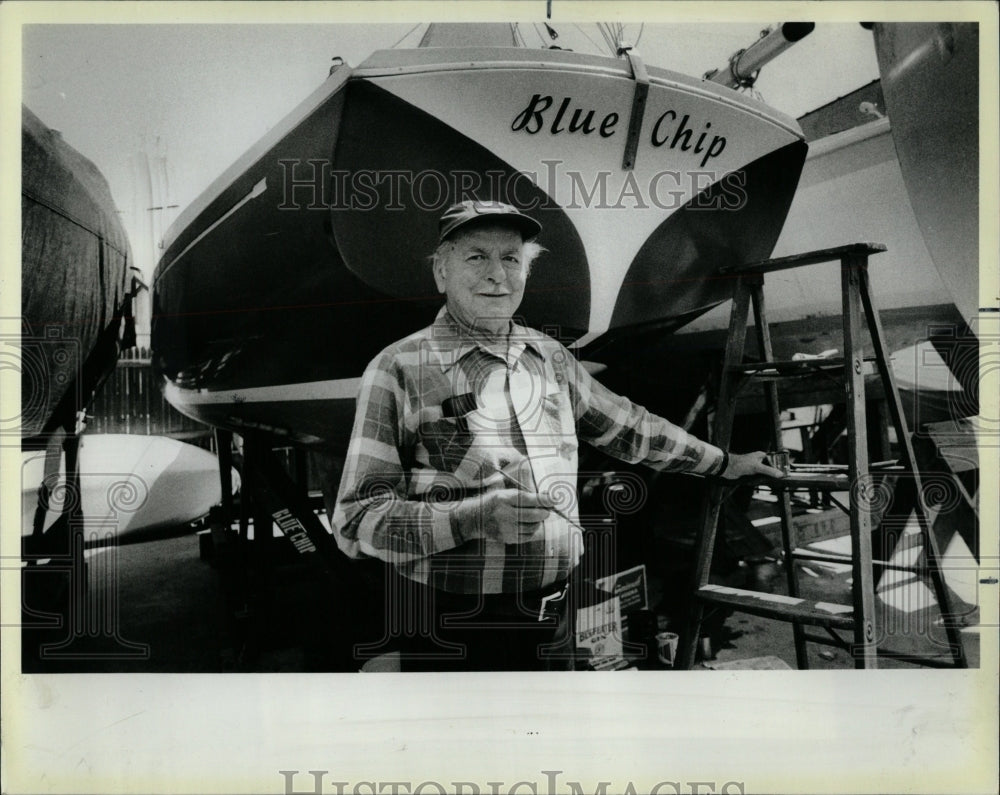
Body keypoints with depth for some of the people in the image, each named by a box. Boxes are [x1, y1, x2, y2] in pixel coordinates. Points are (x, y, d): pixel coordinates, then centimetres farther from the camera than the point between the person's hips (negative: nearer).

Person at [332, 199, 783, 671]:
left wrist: (725, 463, 26)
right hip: (450, 630, -4)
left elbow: (627, 428, 20)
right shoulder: (397, 370, -11)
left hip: (552, 619, 5)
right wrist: (477, 516, -27)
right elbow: (357, 522, -15)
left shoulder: (551, 359, 7)